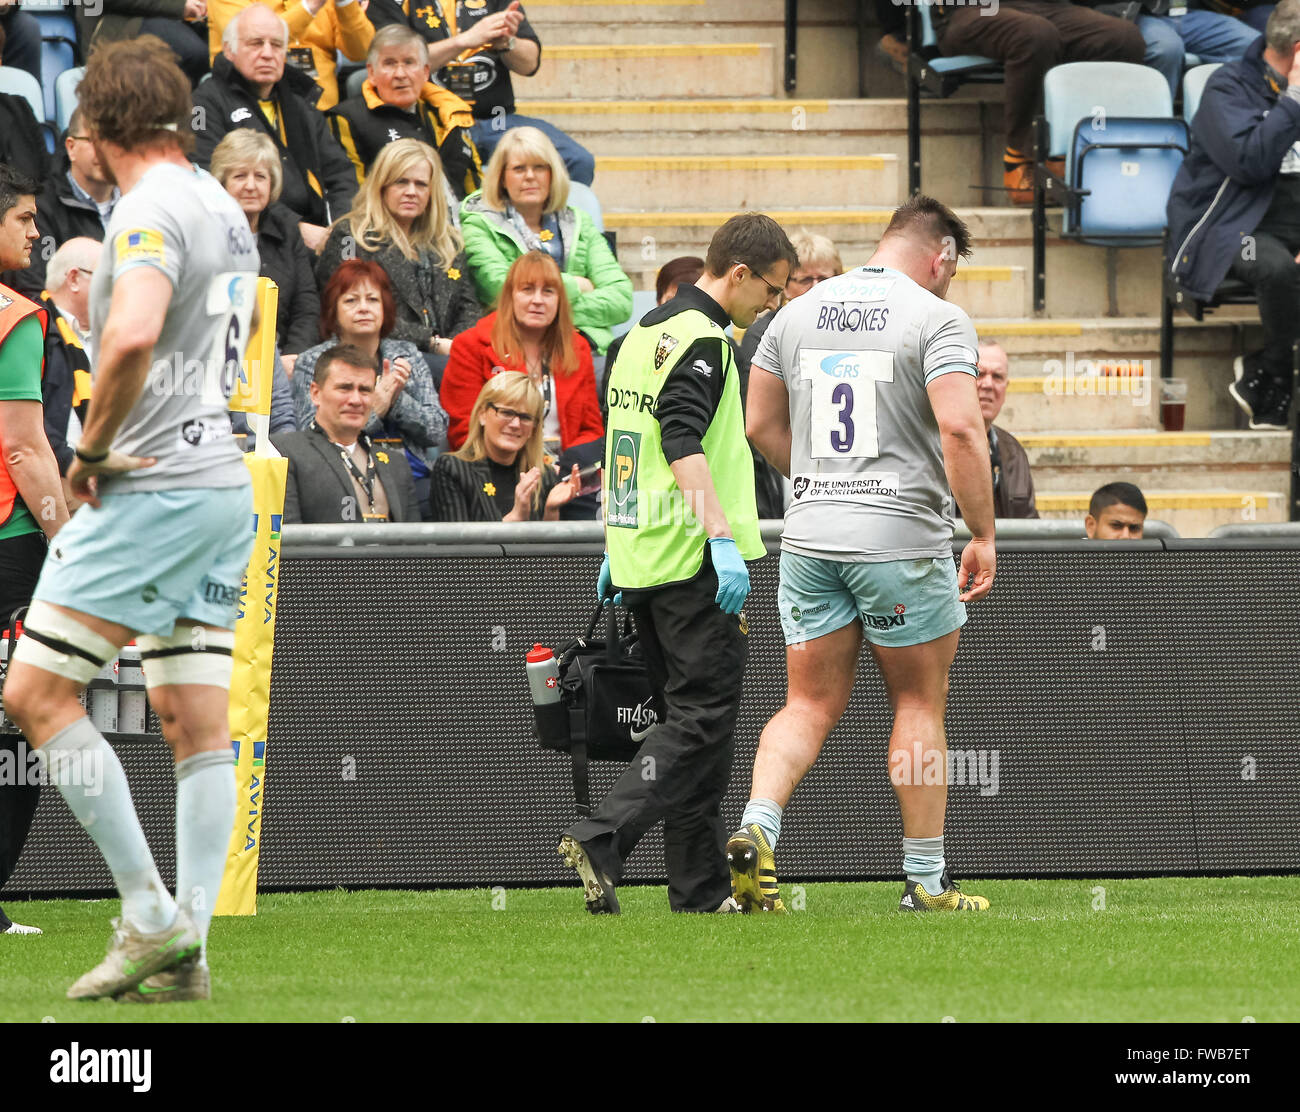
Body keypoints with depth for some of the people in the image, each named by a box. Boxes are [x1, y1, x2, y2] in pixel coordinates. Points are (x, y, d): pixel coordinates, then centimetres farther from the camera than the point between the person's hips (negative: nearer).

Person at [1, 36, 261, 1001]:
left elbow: (132, 338, -32)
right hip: (224, 483, 9)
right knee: (198, 723, 7)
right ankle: (186, 954, 4)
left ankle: (151, 917, -10)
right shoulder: (224, 207, 14)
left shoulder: (151, 213, -14)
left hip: (153, 488, -9)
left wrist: (92, 452, -17)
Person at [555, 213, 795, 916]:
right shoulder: (700, 339, -11)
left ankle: (701, 887, 11)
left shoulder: (643, 334, 18)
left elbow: (620, 448, 25)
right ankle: (601, 839, -19)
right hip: (691, 560, -10)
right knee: (704, 717, -8)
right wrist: (722, 537, -28)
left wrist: (614, 548, 30)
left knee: (690, 717, 12)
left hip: (640, 559, 10)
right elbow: (685, 444, -23)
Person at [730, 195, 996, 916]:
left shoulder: (798, 314, 10)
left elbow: (761, 425, 15)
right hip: (903, 538, -5)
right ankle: (925, 882, 11)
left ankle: (754, 831, -14)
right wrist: (983, 537, -12)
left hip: (810, 534, 5)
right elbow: (960, 429, -18)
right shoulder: (936, 318, -7)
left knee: (810, 705, 9)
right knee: (920, 706, 8)